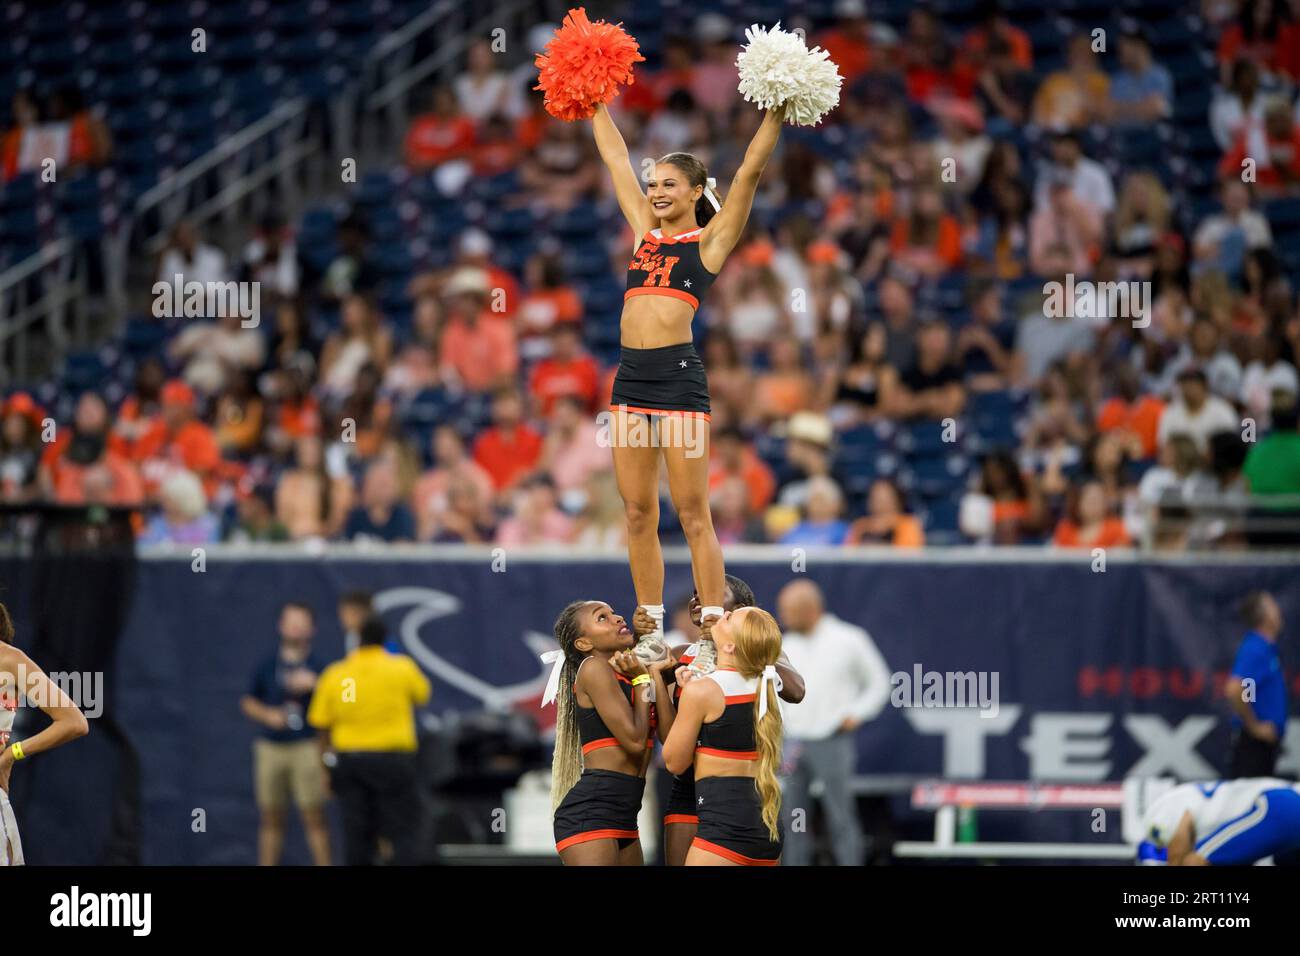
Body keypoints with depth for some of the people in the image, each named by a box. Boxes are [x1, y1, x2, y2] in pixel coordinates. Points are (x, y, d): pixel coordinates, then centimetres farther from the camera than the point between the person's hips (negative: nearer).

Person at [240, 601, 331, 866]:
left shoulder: (318, 665, 4)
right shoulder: (267, 665, 10)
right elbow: (248, 703, 15)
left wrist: (314, 685, -16)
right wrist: (267, 715, -4)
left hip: (307, 746, -3)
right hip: (270, 745, 3)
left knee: (314, 815, -7)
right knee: (271, 817, 5)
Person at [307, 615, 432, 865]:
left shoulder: (334, 674, 2)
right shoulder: (402, 668, -4)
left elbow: (322, 725, 3)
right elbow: (423, 694, 14)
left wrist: (328, 764, 12)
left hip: (348, 759, 3)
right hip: (393, 758, -3)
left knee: (357, 835, 7)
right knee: (403, 833, -1)